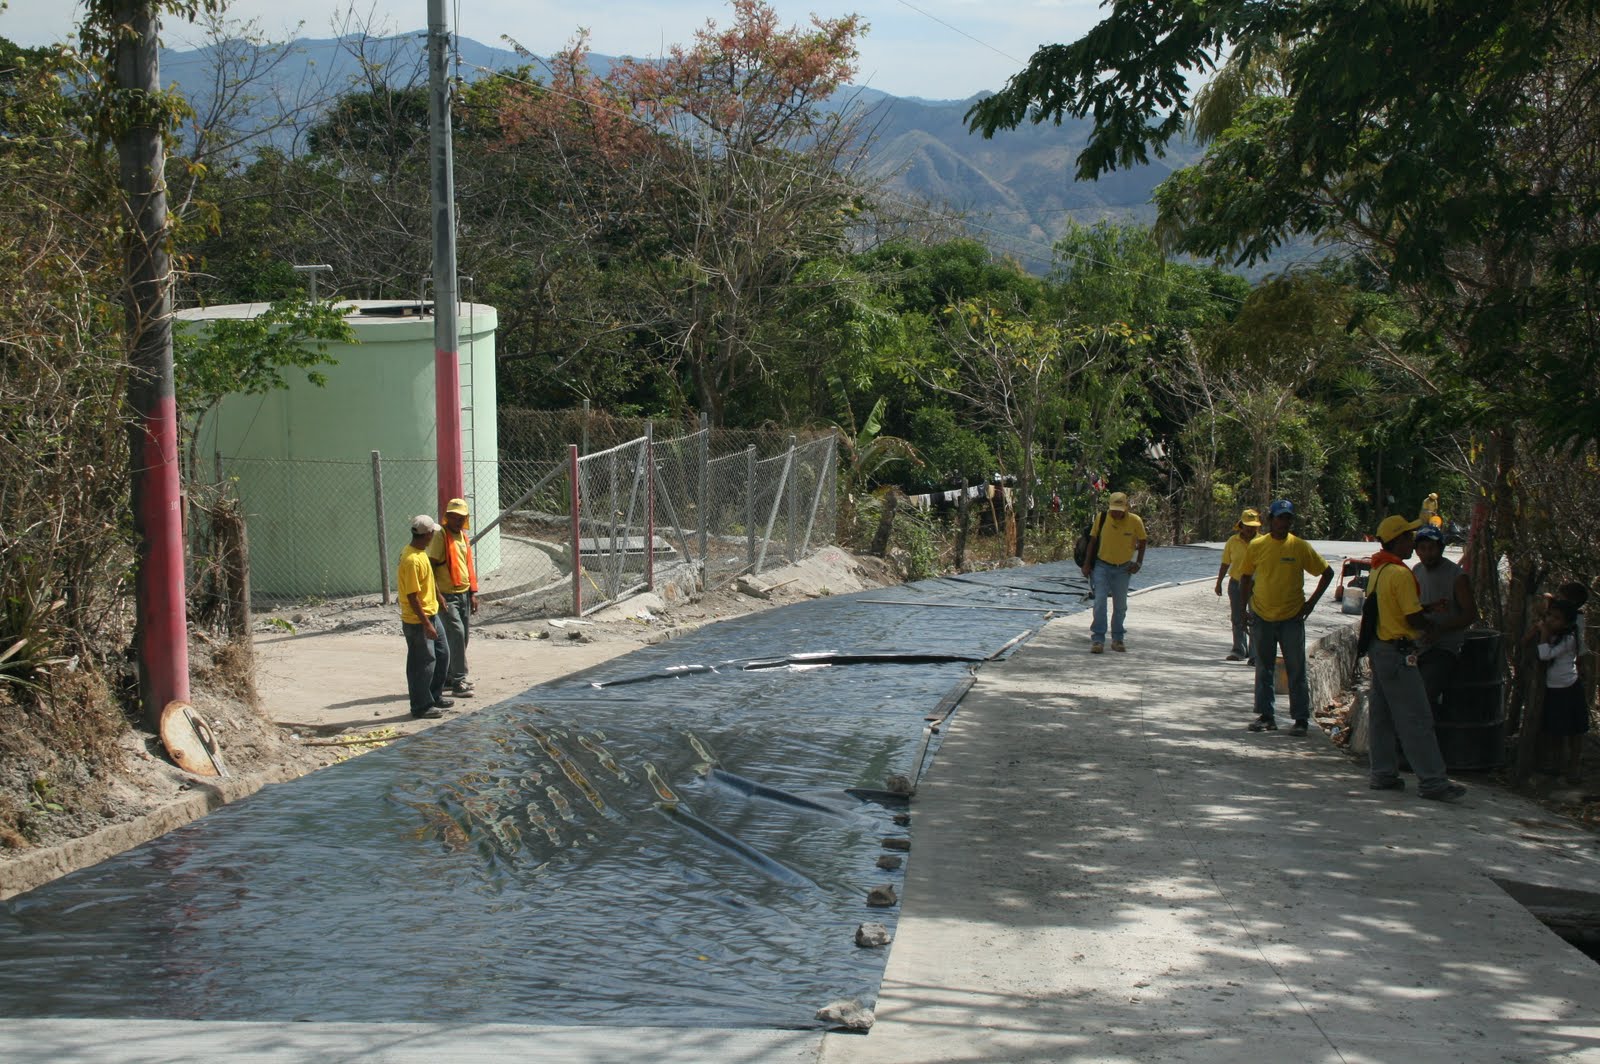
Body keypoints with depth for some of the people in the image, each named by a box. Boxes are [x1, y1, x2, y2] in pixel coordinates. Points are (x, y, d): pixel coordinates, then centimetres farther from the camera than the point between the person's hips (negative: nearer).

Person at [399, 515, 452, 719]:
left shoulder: (420, 553, 6)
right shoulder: (412, 560, -25)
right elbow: (412, 597, -25)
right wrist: (426, 624, -24)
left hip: (430, 614, 10)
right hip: (417, 621, -10)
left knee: (442, 653, 18)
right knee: (423, 663, -1)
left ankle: (435, 696, 30)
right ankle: (421, 706, 10)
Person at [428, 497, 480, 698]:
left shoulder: (464, 537, 13)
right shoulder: (440, 536, -11)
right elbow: (431, 567, -14)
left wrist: (473, 593, 15)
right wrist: (437, 595, -20)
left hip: (464, 594, 8)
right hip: (447, 596, -8)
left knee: (464, 635, 11)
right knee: (456, 634, -15)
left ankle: (450, 676, 23)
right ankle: (458, 681, -13)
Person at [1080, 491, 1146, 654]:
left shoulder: (1135, 521, -12)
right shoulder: (1102, 518, -11)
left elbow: (1142, 542, 4)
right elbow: (1093, 540, 0)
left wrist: (1139, 563, -2)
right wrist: (1087, 563, -1)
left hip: (1122, 569, 1)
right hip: (1102, 566, -1)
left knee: (1120, 606, 9)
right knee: (1100, 602, -11)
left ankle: (1118, 639, 22)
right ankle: (1097, 640, -9)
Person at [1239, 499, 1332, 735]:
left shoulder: (1300, 547, -4)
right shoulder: (1257, 545, 0)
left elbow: (1327, 573, 4)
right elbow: (1245, 577, 13)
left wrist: (1312, 601, -1)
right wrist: (1245, 606, 6)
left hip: (1292, 618, -2)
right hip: (1262, 617, 2)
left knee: (1296, 670, -1)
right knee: (1264, 669, 8)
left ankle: (1301, 718, 5)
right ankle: (1266, 715, 16)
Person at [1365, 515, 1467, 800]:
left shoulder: (1378, 571, 11)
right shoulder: (1400, 573, -18)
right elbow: (1415, 619, -19)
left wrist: (1427, 608, 12)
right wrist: (1434, 619, 1)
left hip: (1378, 648, 10)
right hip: (1397, 652, -10)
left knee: (1381, 715, 13)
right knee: (1416, 719, -6)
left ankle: (1382, 773, 18)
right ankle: (1432, 781, -4)